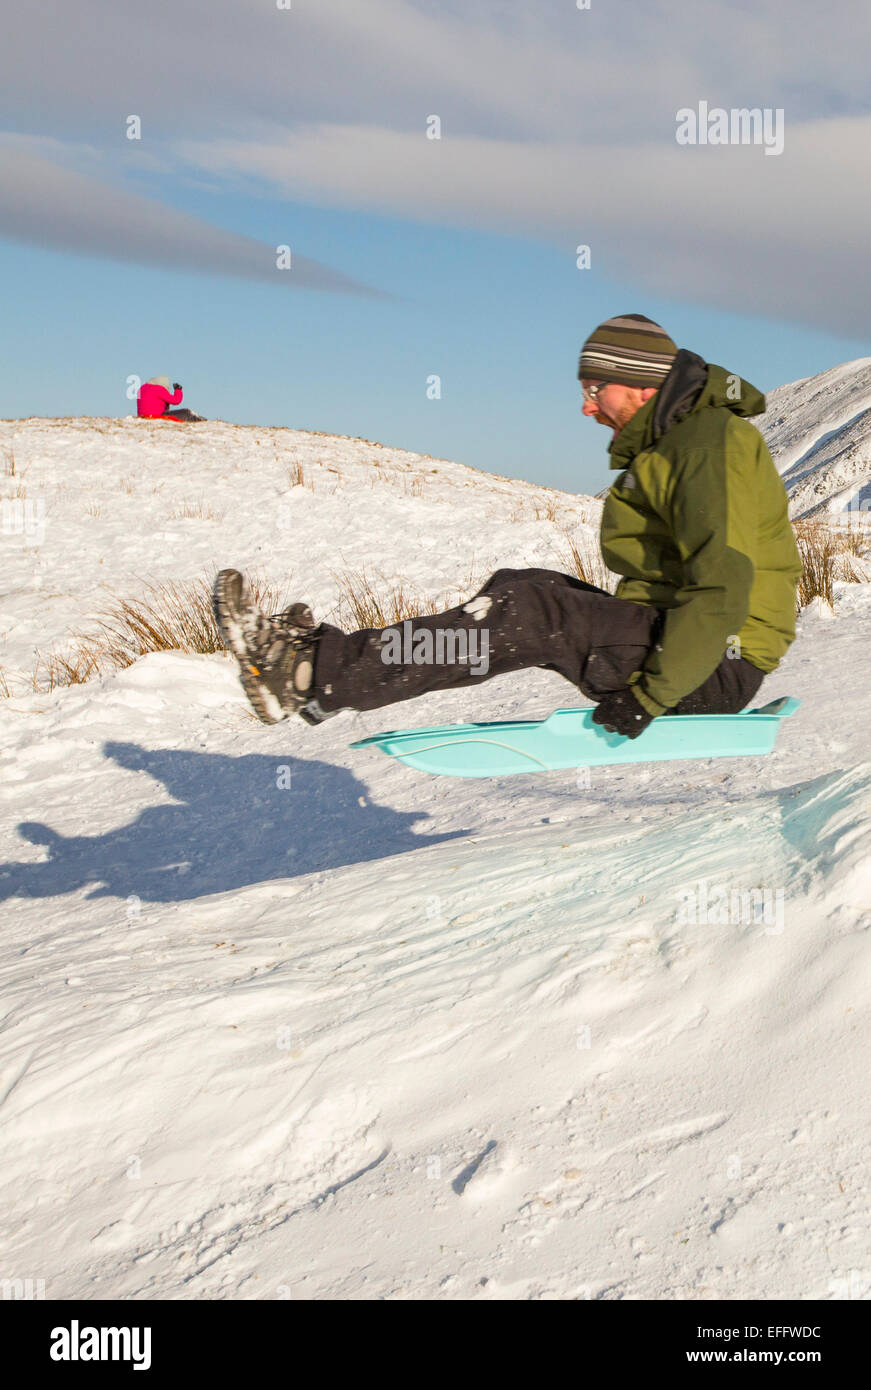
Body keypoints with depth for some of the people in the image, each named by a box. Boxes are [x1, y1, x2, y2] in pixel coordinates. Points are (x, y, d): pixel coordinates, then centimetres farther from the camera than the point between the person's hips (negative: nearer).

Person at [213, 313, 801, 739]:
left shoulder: (712, 444, -16)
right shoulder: (673, 441, 18)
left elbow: (723, 585, -27)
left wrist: (652, 693, -27)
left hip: (714, 669, -10)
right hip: (670, 638, 10)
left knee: (534, 614, -24)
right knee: (517, 589, 0)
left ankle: (310, 675, -26)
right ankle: (322, 655, -9)